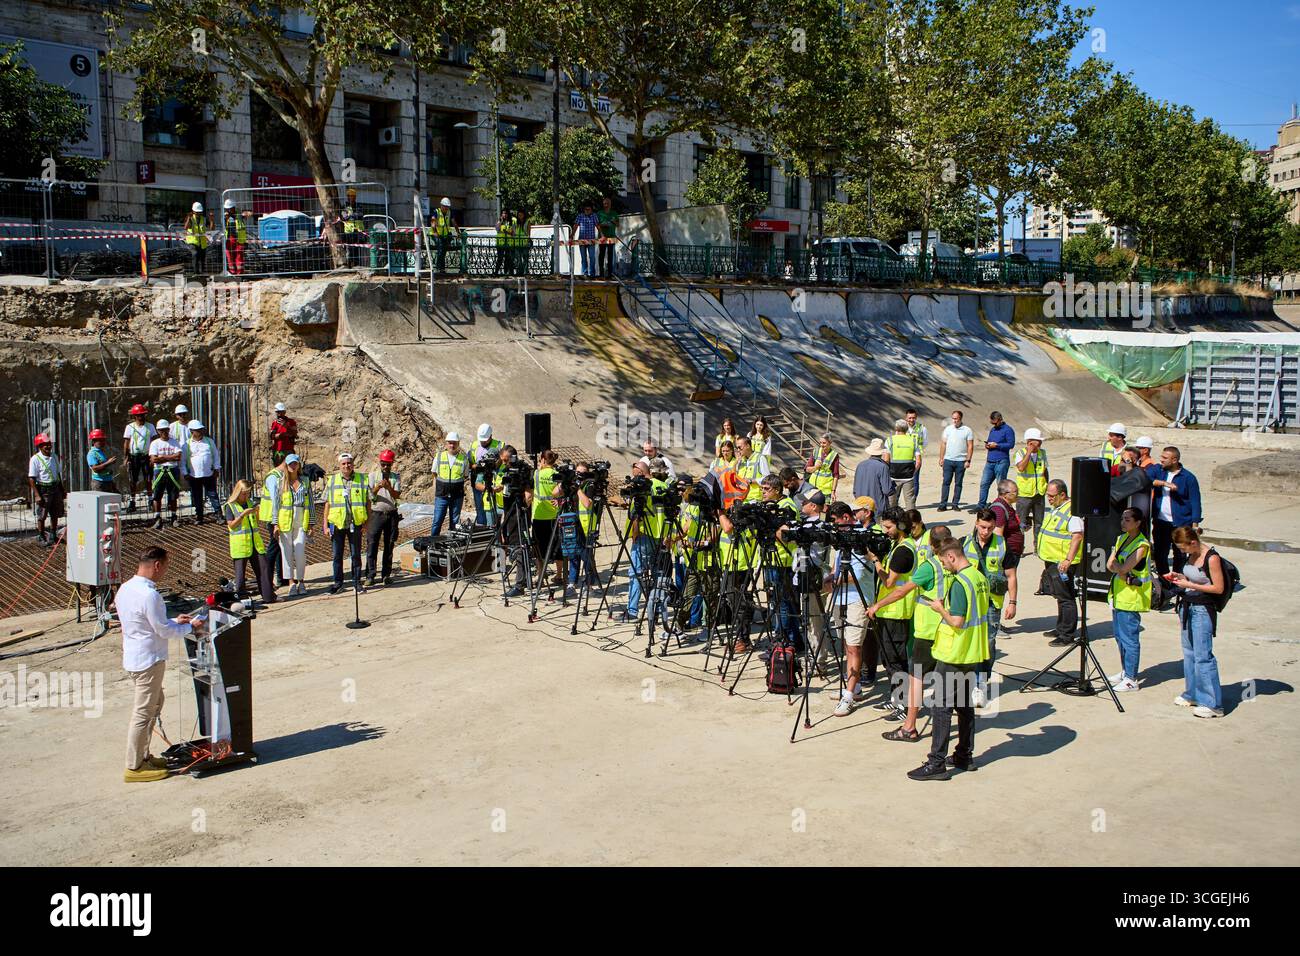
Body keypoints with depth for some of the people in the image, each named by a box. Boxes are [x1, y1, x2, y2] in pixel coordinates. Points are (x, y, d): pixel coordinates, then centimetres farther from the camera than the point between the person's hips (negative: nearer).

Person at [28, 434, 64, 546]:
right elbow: (31, 478, -12)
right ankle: (41, 537, 12)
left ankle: (53, 536, 24)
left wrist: (62, 490, 17)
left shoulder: (55, 457, 10)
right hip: (43, 489, -6)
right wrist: (37, 495, -18)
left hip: (55, 488, 6)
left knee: (55, 515, 11)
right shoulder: (35, 459, -10)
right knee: (42, 516, 1)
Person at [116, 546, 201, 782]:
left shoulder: (125, 589, 7)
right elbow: (164, 631, -18)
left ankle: (142, 756, 30)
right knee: (143, 713, 0)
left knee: (155, 703, 22)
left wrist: (174, 621, 15)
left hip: (132, 658, 10)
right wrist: (190, 627, -2)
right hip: (149, 661, -10)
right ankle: (134, 768, 10)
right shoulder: (149, 595, -24)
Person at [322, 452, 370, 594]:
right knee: (337, 555, 5)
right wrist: (326, 525, 2)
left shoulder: (362, 480, 5)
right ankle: (338, 583, 15)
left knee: (356, 554, 7)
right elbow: (327, 504, 6)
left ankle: (357, 581, 16)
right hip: (337, 524, 0)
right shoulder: (332, 481, 5)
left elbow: (368, 501, 10)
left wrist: (368, 520, 3)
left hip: (355, 523, 0)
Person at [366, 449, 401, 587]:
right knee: (372, 545, -6)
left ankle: (386, 574, 14)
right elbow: (369, 494, -4)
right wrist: (378, 487, -23)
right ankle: (370, 576, -4)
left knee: (389, 545, 6)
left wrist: (388, 487, -25)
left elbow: (397, 495, -7)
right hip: (376, 513, -1)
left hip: (392, 514, 1)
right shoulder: (373, 475, 5)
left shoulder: (396, 477, 6)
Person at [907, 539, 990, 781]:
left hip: (954, 656, -9)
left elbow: (957, 621, -25)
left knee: (941, 708, -4)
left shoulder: (959, 583, -21)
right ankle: (965, 756, 24)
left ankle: (937, 763, -2)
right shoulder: (980, 577, 8)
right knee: (965, 704, 17)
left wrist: (941, 608, -8)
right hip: (974, 654, 9)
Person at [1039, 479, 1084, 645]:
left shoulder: (1072, 510, -16)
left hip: (1062, 563, -10)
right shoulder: (1054, 509, 14)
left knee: (1065, 598, -5)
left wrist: (1068, 560, -26)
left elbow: (1077, 536, -22)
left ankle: (1067, 636, 0)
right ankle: (1060, 629, 29)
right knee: (1059, 596, 18)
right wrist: (1046, 560, 25)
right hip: (1051, 561, 10)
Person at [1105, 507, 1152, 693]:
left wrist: (1116, 565, -1)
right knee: (1120, 636, 17)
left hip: (1131, 597, -8)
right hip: (1118, 594, 8)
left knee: (1129, 638, -3)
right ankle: (1125, 672, 30)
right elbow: (1109, 565, 4)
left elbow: (1123, 568, -21)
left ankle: (1131, 679, 4)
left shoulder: (1142, 545, -14)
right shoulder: (1121, 539, 11)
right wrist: (1120, 570, -15)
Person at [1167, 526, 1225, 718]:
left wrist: (1189, 585, -18)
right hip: (1187, 607, 8)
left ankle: (1213, 704, -2)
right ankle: (1192, 694, 25)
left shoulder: (1211, 558, -16)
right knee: (1189, 653, 14)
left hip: (1203, 610, -8)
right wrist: (1178, 577, 3)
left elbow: (1218, 588, -16)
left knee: (1202, 656, -7)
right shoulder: (1190, 556, 7)